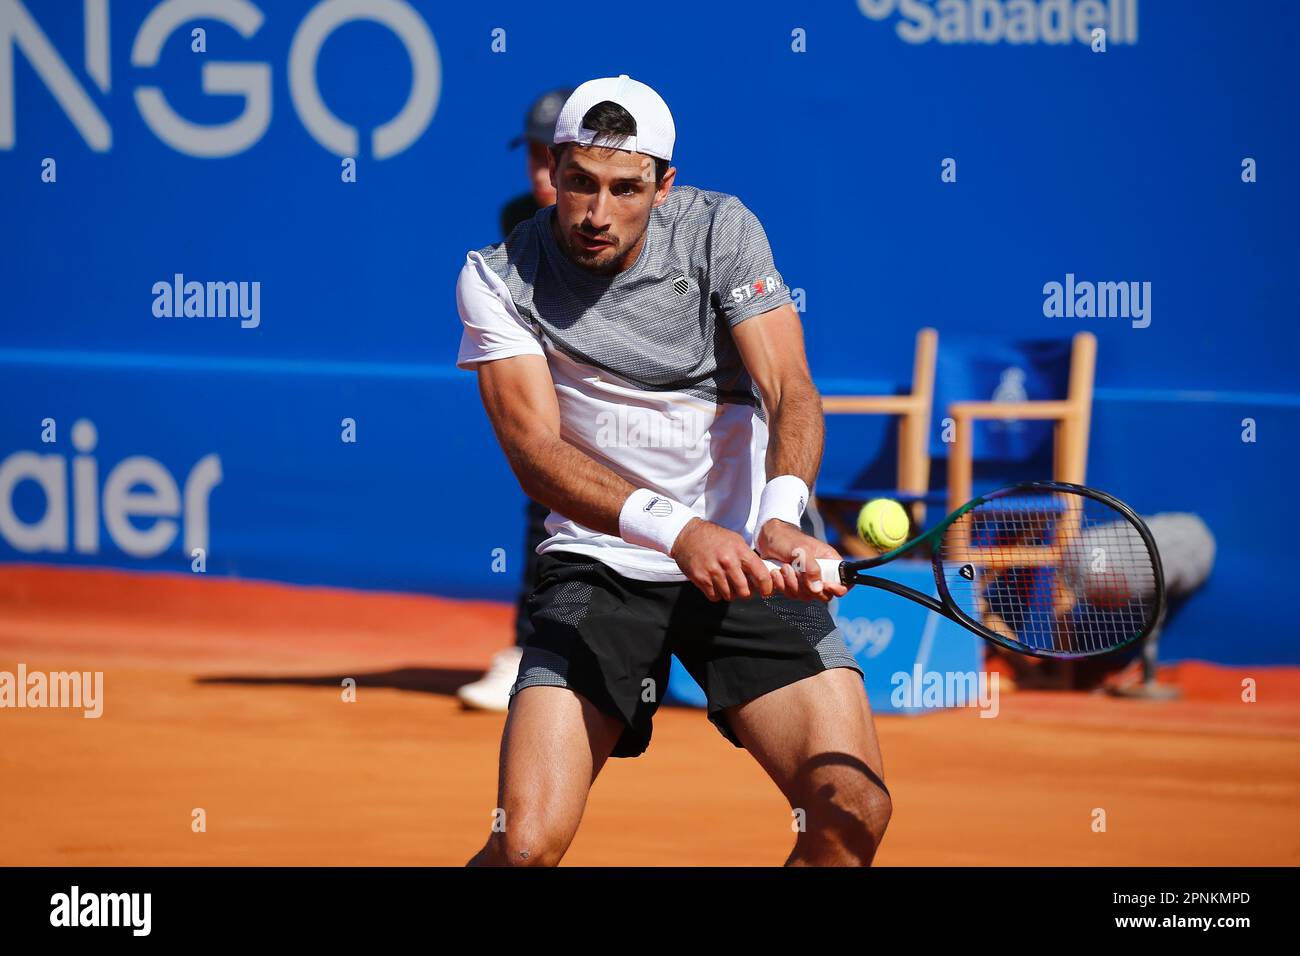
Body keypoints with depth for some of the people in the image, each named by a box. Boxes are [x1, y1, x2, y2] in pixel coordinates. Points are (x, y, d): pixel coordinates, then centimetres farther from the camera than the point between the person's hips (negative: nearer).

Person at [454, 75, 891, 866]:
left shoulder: (720, 231, -3)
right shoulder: (499, 278, -6)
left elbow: (790, 391, -12)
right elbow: (536, 451, -17)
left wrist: (781, 516, -34)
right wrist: (676, 530, -33)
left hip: (746, 560, 1)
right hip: (600, 564, -1)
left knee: (853, 810, -16)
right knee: (526, 844, -17)